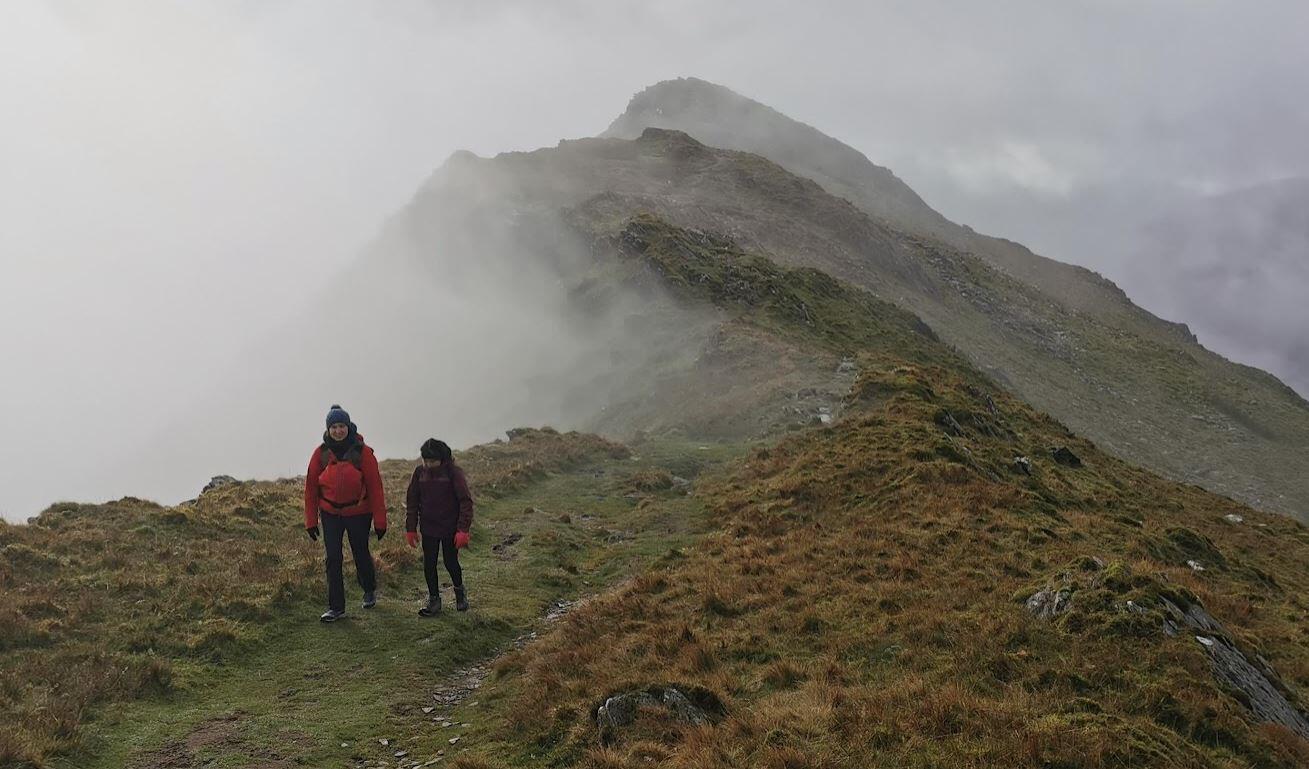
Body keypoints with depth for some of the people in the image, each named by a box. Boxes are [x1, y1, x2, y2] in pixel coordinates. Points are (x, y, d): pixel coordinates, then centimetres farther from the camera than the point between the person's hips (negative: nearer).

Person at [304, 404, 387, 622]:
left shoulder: (363, 452, -12)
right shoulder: (321, 453, -6)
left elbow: (375, 486, -10)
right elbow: (311, 487, 0)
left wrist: (380, 520, -10)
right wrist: (311, 521, 0)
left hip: (358, 513, -2)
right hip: (330, 513, 2)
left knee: (361, 554, 12)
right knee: (333, 559, -1)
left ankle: (370, 590, 40)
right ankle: (336, 607, 8)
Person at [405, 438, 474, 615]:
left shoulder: (453, 472, -14)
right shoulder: (420, 472, -2)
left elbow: (465, 501, -14)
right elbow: (412, 501, 6)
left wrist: (463, 529, -19)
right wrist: (410, 529, 3)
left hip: (450, 528, -3)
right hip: (428, 528, 4)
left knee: (451, 562, 6)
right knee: (429, 565, 6)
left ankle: (460, 592, 32)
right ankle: (433, 599, 20)